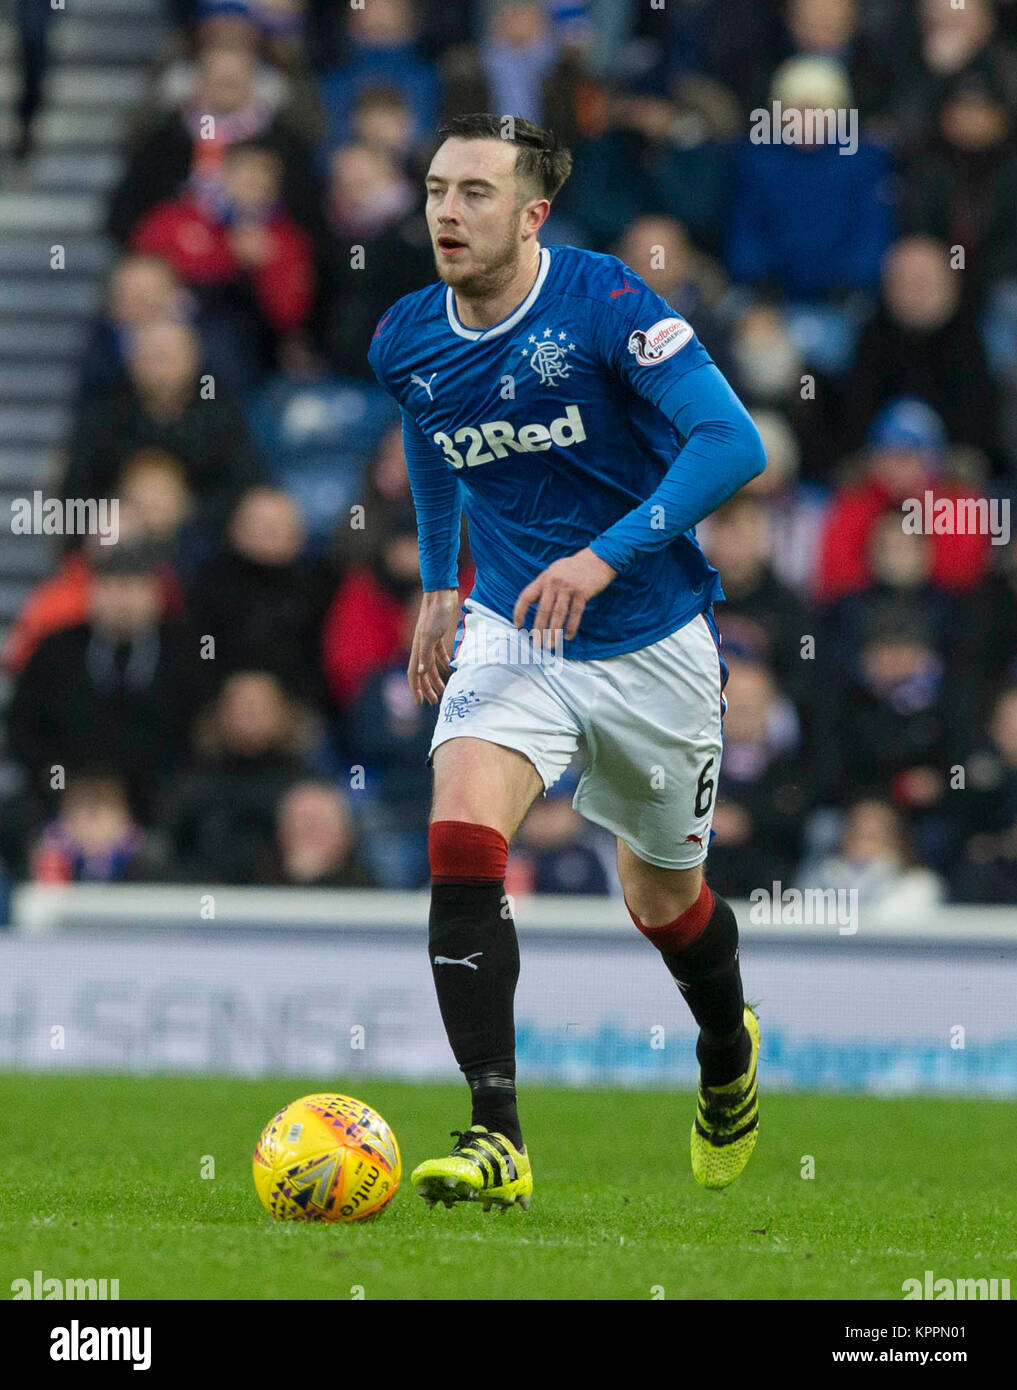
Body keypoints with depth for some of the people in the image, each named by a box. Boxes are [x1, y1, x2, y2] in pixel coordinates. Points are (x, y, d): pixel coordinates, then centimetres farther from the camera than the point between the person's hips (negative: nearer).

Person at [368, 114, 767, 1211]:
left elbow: (731, 443, -27)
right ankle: (494, 1138, -26)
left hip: (650, 642, -3)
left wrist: (606, 555, -35)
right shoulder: (407, 343, -4)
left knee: (662, 895, 14)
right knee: (461, 842, -23)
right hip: (511, 631, 3)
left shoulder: (605, 306, -20)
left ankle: (729, 1053, 49)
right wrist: (438, 583, 20)